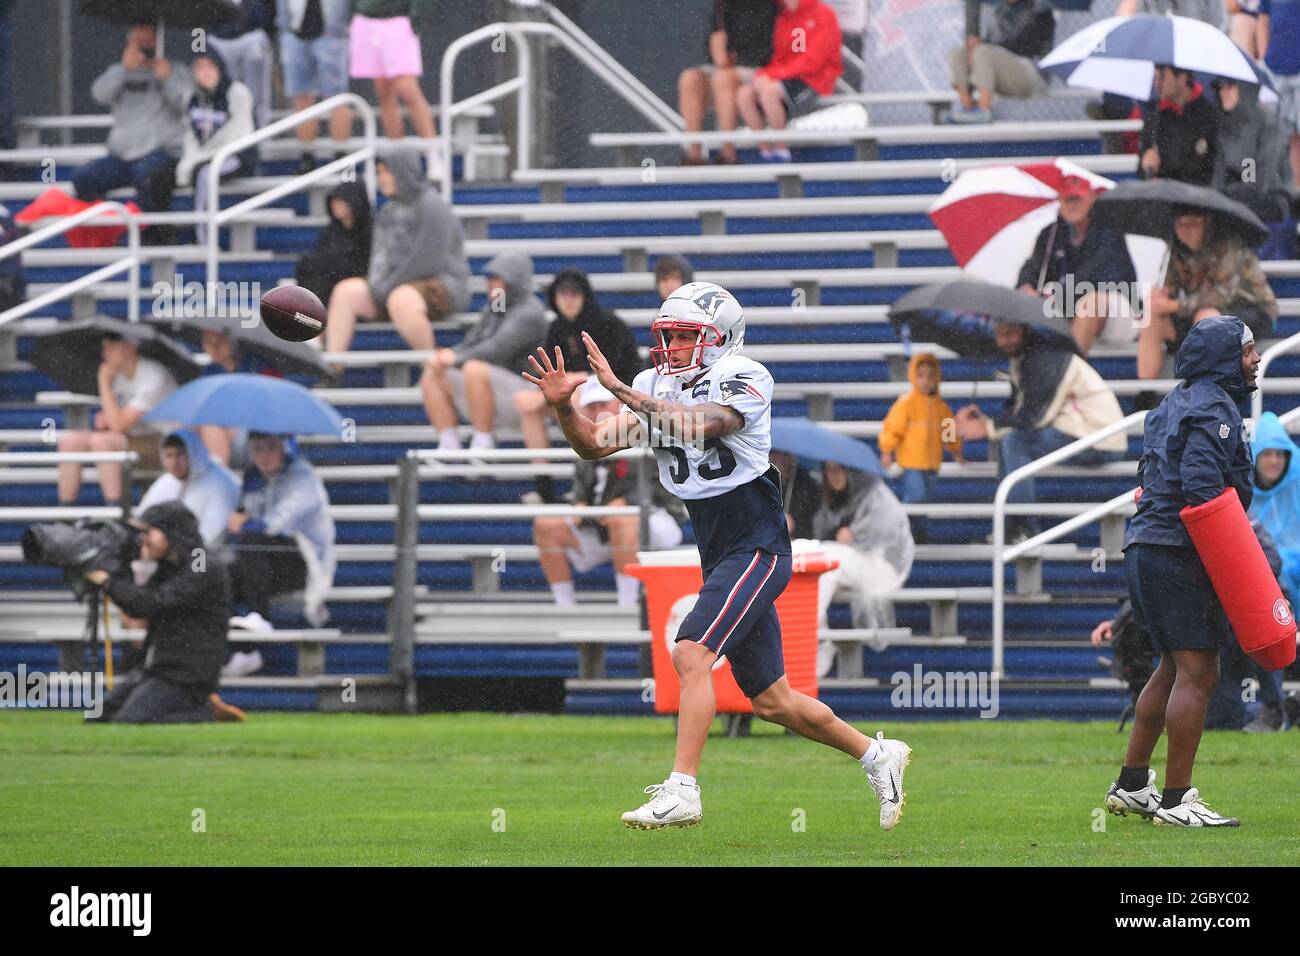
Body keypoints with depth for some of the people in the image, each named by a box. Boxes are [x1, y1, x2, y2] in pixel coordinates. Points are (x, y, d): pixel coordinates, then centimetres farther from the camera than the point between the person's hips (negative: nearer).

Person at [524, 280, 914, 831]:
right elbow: (594, 446, 3)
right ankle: (876, 755, 30)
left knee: (691, 654, -24)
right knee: (771, 701, 13)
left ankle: (681, 790, -25)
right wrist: (564, 408, -16)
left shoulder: (742, 379, -13)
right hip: (718, 558, 8)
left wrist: (619, 389, -34)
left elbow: (695, 426, -30)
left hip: (757, 550, -8)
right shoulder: (655, 387, 8)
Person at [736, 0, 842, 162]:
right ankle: (765, 151, -10)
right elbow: (779, 57, 14)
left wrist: (773, 75, -20)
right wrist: (765, 74, -10)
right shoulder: (784, 17, 13)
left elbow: (812, 60, -15)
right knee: (744, 95, -16)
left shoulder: (823, 15, -7)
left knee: (769, 90, -32)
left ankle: (782, 153, -22)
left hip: (814, 82, -6)